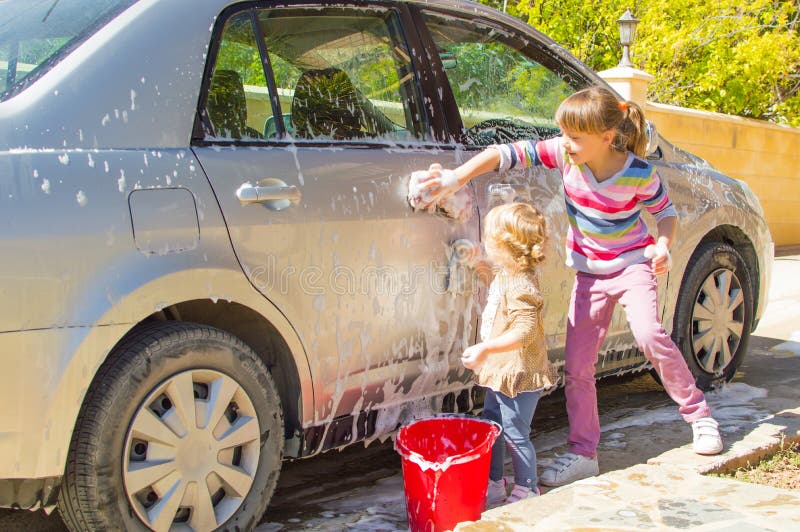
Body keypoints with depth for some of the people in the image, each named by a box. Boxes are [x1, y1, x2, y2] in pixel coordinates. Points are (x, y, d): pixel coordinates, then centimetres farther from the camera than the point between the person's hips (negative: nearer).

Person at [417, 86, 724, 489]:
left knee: (649, 335, -25)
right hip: (588, 273, 4)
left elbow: (665, 211, -2)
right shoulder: (563, 154, -15)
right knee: (576, 365, 0)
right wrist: (456, 178, -33)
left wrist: (663, 244, -22)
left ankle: (699, 415, -3)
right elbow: (506, 154, -21)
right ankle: (583, 453, 10)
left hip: (632, 264, -3)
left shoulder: (639, 173, -19)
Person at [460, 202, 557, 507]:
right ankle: (494, 485, 33)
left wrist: (485, 348, -36)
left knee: (515, 434, 1)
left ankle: (526, 491, 16)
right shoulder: (505, 276, 7)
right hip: (500, 372, 11)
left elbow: (525, 330, -33)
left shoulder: (520, 286, -25)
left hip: (518, 374, -11)